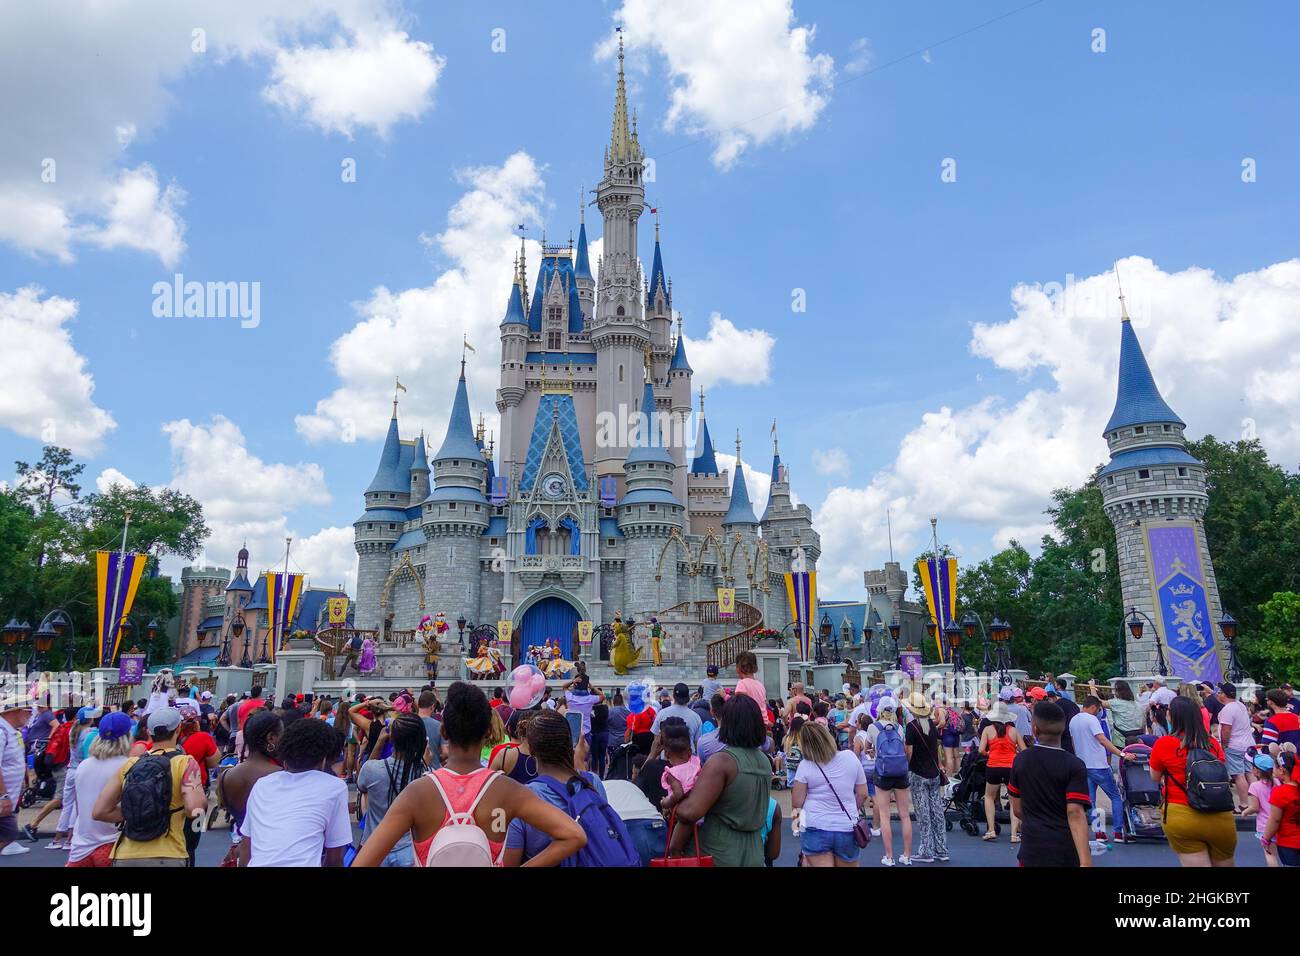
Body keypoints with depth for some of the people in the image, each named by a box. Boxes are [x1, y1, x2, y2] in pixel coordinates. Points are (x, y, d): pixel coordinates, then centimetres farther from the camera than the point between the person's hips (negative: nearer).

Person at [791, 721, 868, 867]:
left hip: (816, 829, -3)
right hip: (847, 830, 3)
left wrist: (796, 812, 16)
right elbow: (862, 794, 4)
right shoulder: (850, 757, -5)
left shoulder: (806, 765, -13)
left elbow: (797, 802, -6)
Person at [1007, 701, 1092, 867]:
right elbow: (1075, 814, -18)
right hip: (1067, 851, -2)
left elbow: (1017, 811, 7)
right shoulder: (1074, 765, -9)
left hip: (1032, 849, 2)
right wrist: (1085, 861, -19)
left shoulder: (1020, 760, 0)